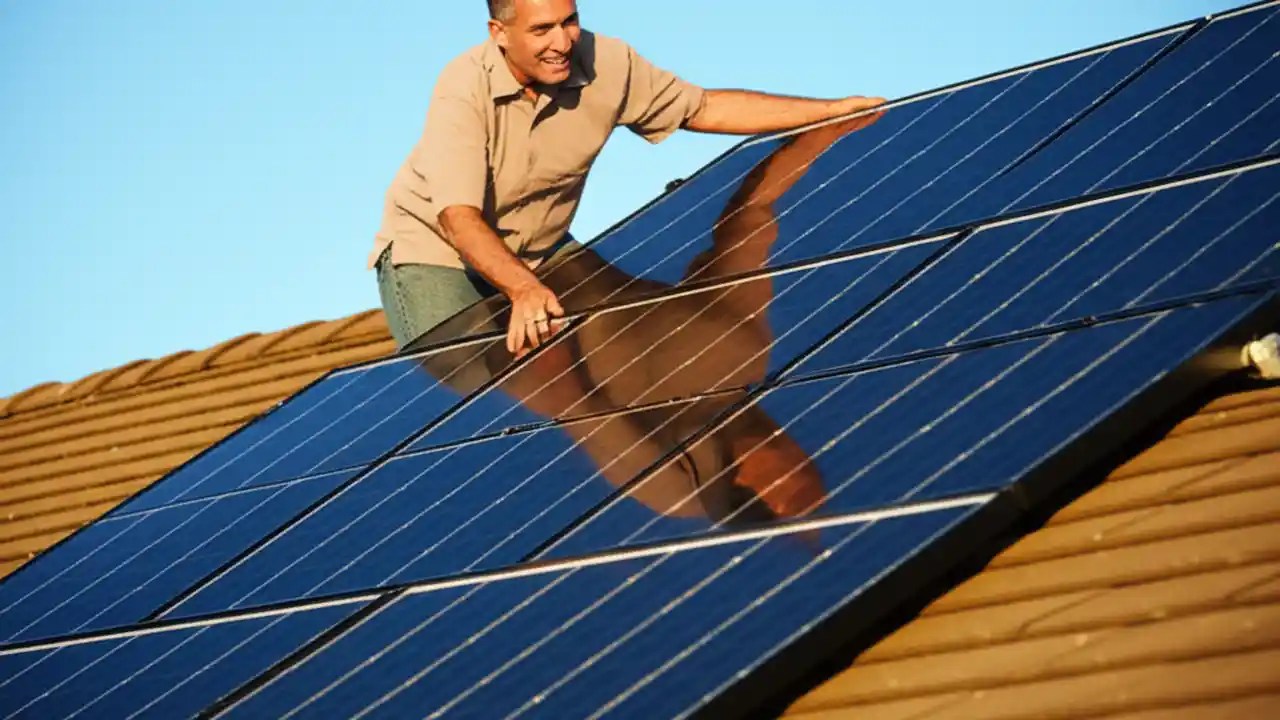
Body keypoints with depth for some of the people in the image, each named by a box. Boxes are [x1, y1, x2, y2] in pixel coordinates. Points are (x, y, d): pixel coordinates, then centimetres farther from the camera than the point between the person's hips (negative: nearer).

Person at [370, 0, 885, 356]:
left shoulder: (606, 65, -18)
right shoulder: (465, 89, -31)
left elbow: (706, 109, -5)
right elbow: (457, 216, -40)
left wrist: (835, 109, -8)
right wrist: (524, 290, -56)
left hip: (536, 251, 5)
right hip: (434, 245, -5)